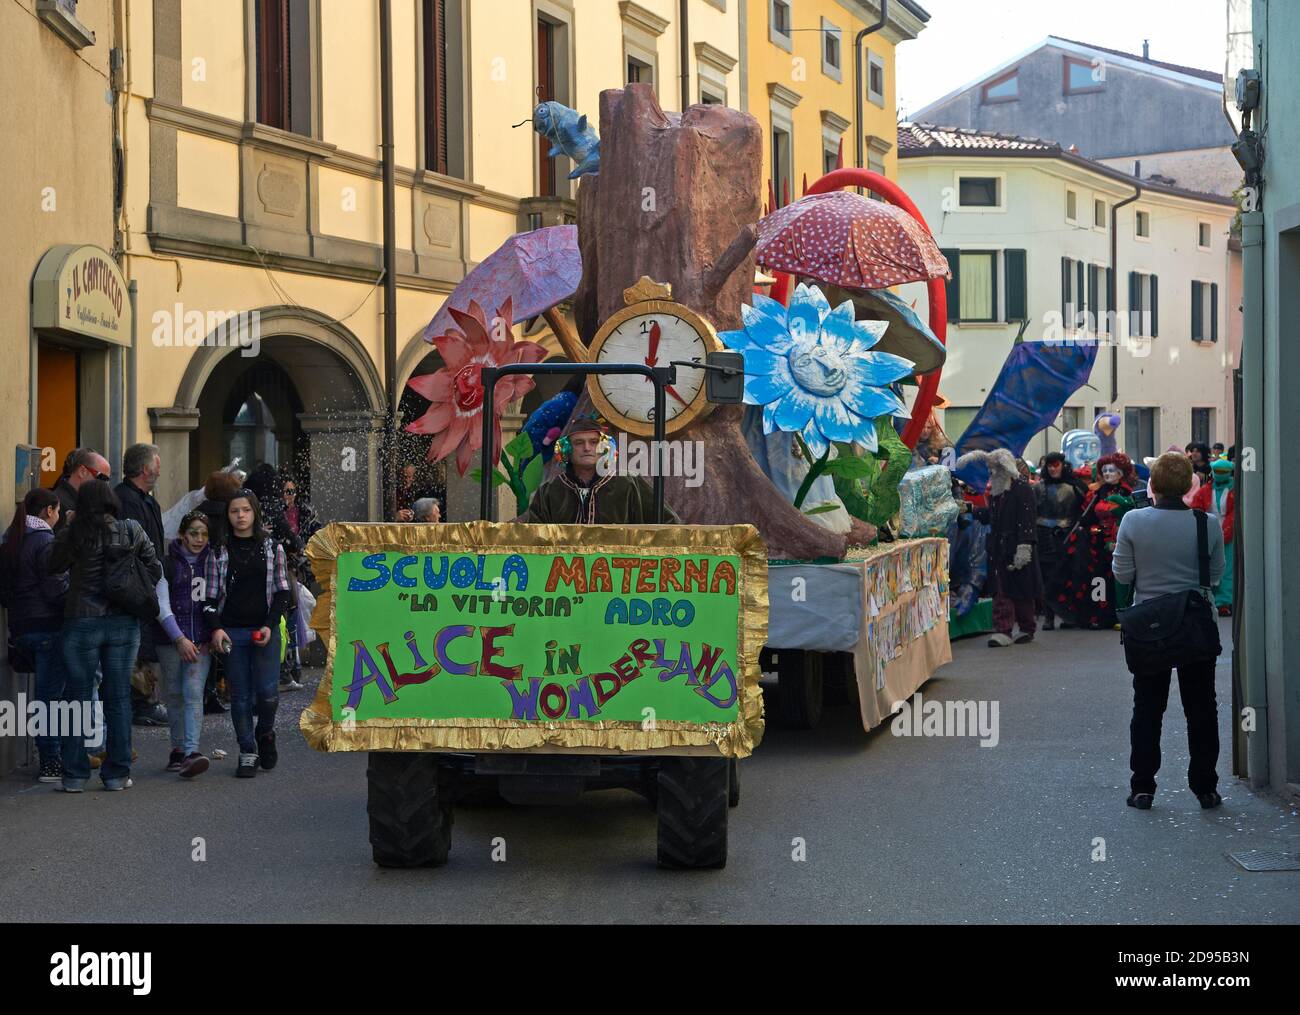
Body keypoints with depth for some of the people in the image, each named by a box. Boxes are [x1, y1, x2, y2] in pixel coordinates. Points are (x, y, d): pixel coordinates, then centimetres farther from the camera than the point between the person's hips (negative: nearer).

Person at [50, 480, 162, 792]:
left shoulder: (72, 535, -7)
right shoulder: (133, 531, 1)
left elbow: (53, 568, 4)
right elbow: (154, 569, 3)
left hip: (82, 623, -2)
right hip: (124, 623, 2)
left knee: (78, 697, 6)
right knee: (118, 698, 9)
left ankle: (75, 775, 7)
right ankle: (117, 773, 11)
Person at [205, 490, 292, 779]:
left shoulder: (272, 548, 6)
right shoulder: (219, 551, 6)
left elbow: (282, 592, 5)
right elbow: (211, 595, 5)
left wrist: (270, 625, -7)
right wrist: (216, 628, -10)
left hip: (265, 631, -1)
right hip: (232, 632, 1)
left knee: (267, 692, -8)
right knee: (240, 696, 0)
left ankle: (265, 733, 21)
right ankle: (247, 753, 10)